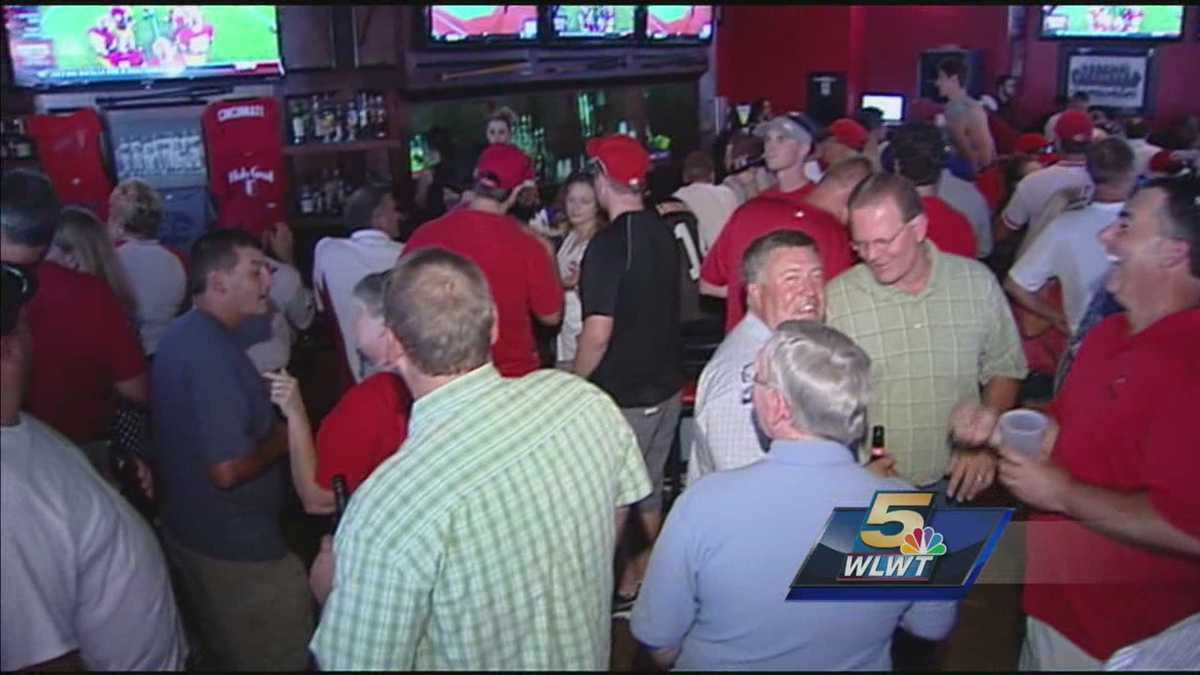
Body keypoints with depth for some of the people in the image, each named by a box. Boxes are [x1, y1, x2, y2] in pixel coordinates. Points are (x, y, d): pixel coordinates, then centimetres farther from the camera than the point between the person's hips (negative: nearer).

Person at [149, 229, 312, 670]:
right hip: (235, 545, -10)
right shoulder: (214, 351, -26)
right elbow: (228, 469, -30)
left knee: (221, 652, 26)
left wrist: (269, 425, 8)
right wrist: (285, 438, -13)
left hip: (189, 528, 10)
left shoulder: (180, 334, 5)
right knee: (277, 658, 8)